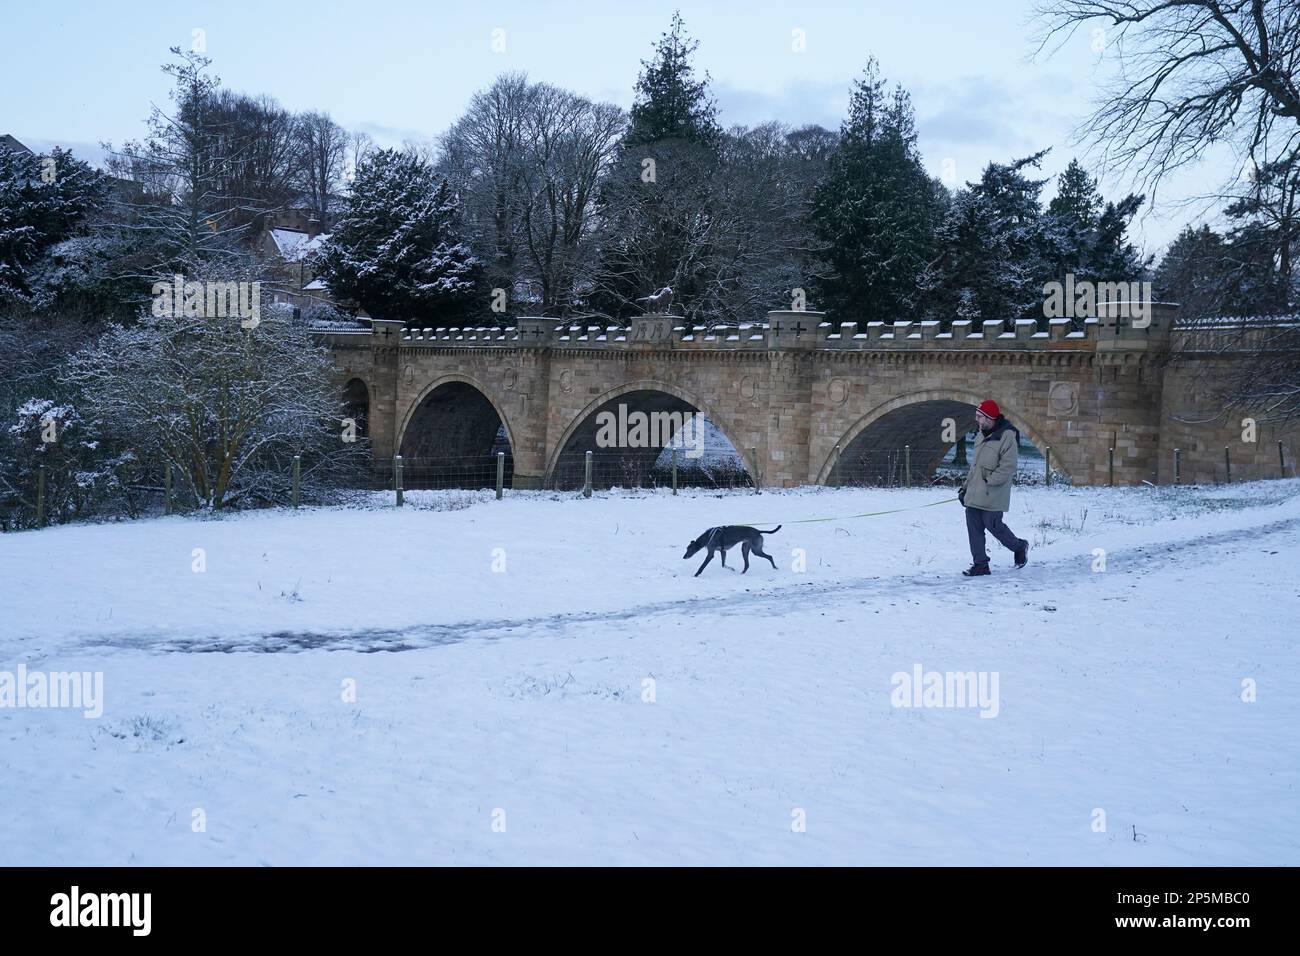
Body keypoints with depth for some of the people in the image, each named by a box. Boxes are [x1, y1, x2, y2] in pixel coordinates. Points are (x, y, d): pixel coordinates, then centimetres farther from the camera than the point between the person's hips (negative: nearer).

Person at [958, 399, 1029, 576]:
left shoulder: (1007, 436, -13)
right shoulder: (981, 436, 14)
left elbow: (1008, 467, -18)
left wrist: (988, 481, -19)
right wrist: (966, 486, 16)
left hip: (993, 494, -8)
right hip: (974, 494, 8)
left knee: (993, 525, -3)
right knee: (974, 526, 3)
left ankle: (1019, 546, 23)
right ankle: (980, 564, 10)